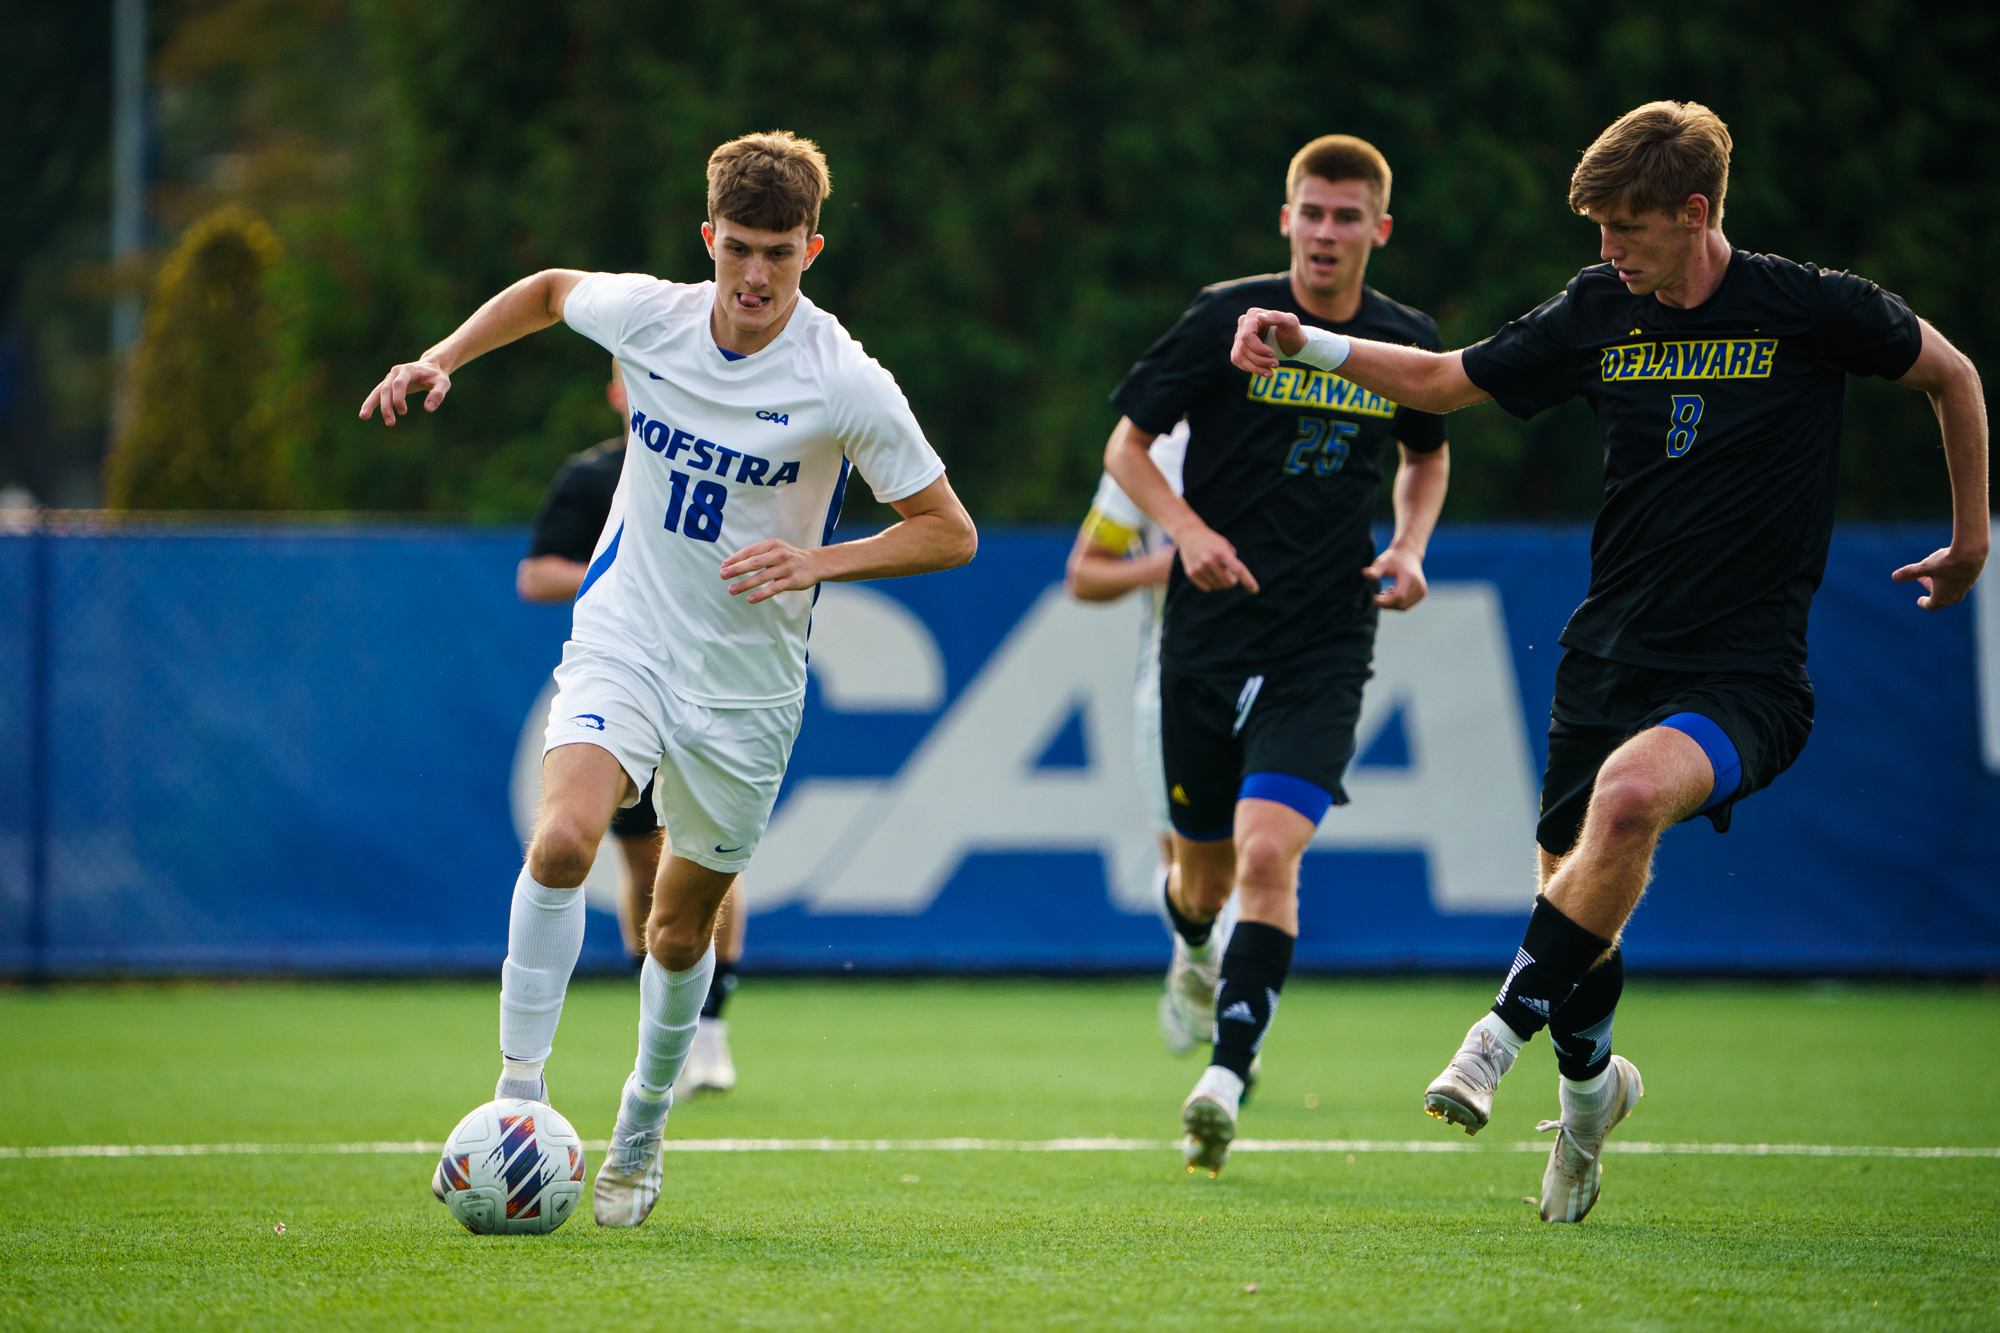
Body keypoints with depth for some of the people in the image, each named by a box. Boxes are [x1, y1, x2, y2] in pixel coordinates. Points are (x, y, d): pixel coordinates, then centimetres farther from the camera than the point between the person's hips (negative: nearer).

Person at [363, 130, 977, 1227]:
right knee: (563, 837, -27)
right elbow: (550, 289, 17)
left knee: (680, 929, 10)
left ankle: (639, 1136, 35)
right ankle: (518, 1092, -19)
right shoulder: (646, 315, -7)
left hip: (745, 682, -1)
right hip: (622, 638, 1)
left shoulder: (846, 386, -16)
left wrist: (818, 562, -22)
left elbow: (950, 533, -8)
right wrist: (441, 357, 5)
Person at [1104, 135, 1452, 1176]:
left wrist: (1410, 549, 3)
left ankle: (1225, 1075, -22)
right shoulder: (1227, 319, -6)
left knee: (1267, 854, -20)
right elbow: (1127, 443, 2)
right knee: (1205, 871, 12)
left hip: (1323, 649, 0)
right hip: (1207, 633, 0)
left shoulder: (1408, 343, 2)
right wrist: (1187, 528, -16)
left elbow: (1426, 456, 22)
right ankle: (1196, 949, 49)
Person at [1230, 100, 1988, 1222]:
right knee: (1575, 898, 6)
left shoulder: (1812, 309, -7)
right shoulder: (1598, 312, 3)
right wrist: (1308, 345, 2)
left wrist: (1971, 541, 15)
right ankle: (1590, 1083, 37)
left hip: (1746, 675, -5)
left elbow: (1951, 374, 9)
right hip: (1611, 655, 5)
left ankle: (1509, 1027, -24)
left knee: (1631, 792, -35)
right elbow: (1442, 380, 15)